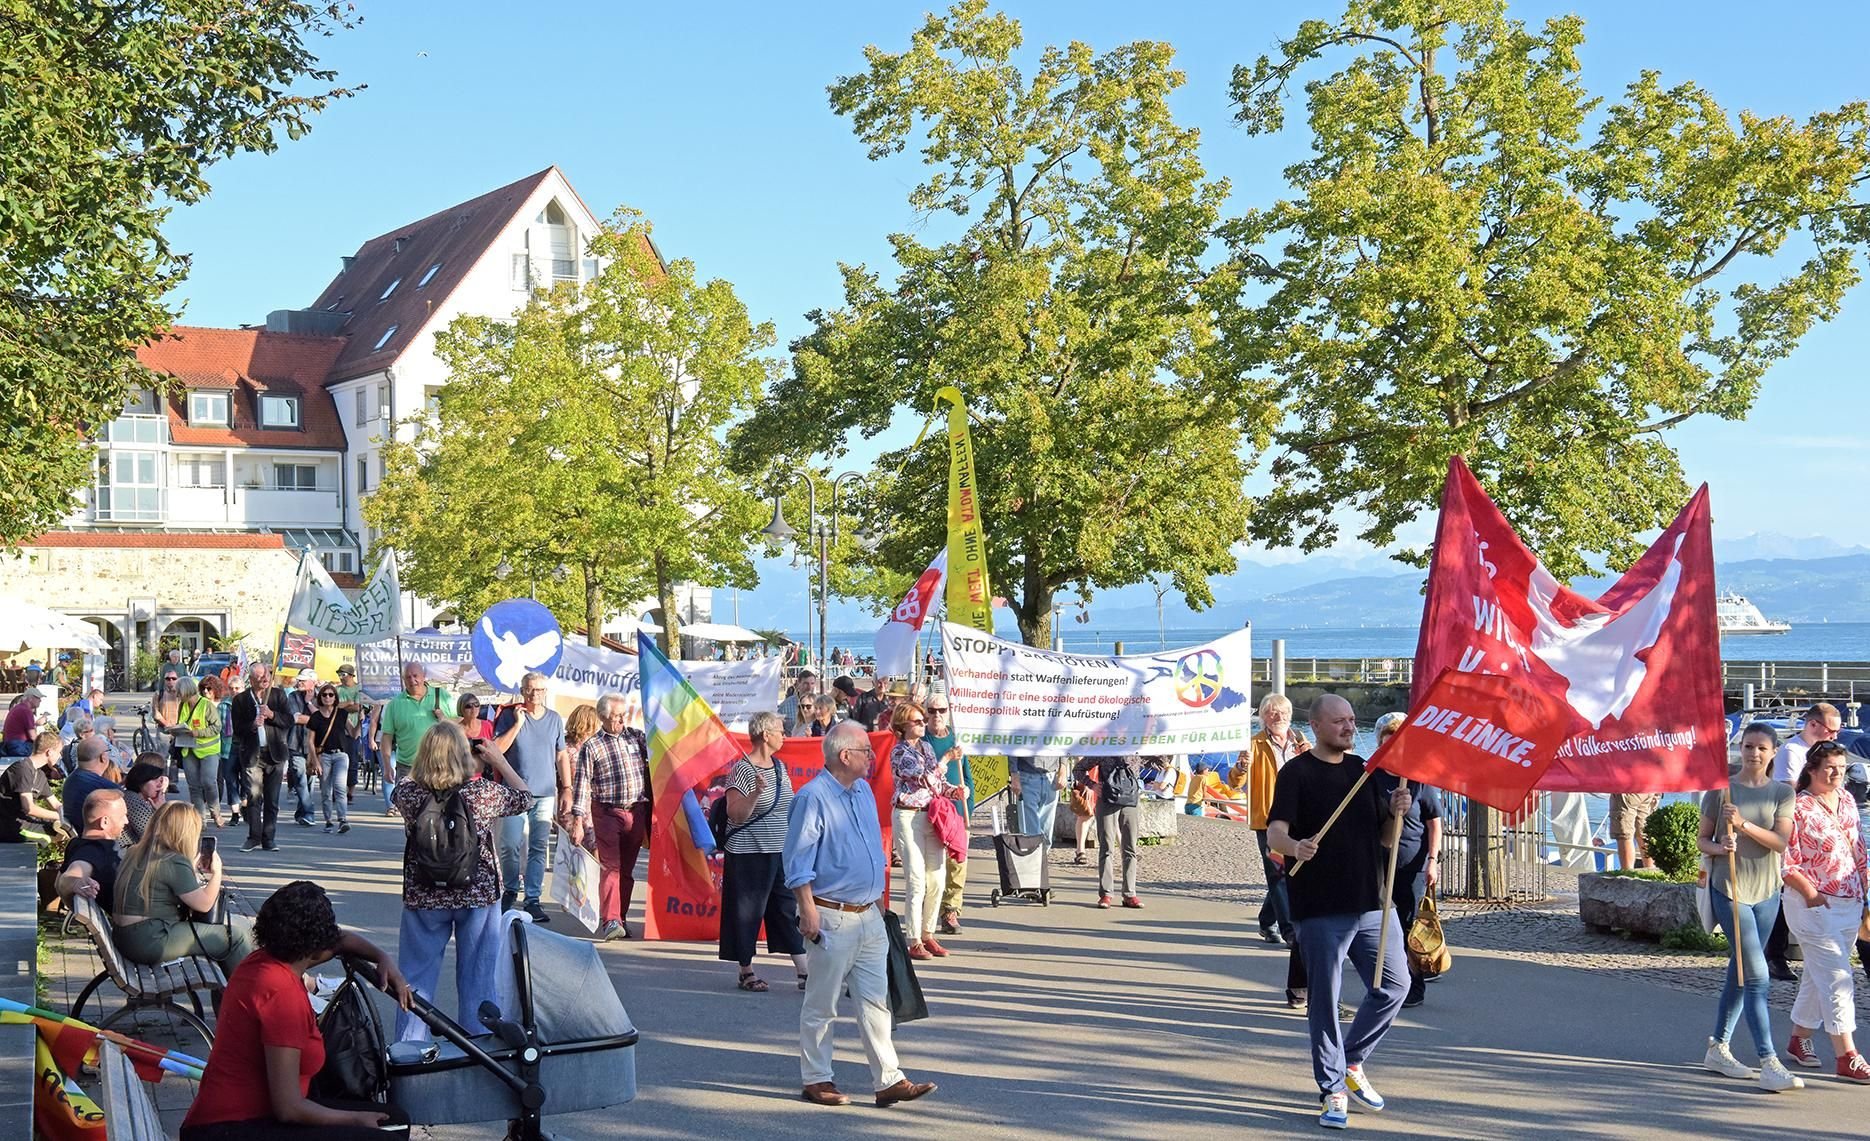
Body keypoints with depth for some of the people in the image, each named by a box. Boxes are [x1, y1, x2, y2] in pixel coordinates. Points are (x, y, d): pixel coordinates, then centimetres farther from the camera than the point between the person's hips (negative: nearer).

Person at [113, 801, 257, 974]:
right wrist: (217, 872, 2)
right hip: (150, 943, -10)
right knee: (236, 933, -5)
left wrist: (193, 867, 23)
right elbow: (204, 904, -11)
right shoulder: (175, 862, -17)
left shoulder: (137, 853, 10)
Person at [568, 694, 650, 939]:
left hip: (637, 812, 4)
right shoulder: (591, 747, -2)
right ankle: (610, 921, -17)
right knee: (610, 867, -11)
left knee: (627, 869, 8)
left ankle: (620, 918, 16)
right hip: (607, 813, -4)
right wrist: (578, 821, -11)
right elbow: (582, 784, -5)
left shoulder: (637, 737, 10)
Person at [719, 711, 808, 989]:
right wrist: (756, 792, -30)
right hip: (749, 854, -7)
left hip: (781, 852, 7)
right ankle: (746, 973, 14)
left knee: (791, 909, 5)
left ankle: (804, 973, 7)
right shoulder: (742, 770, -12)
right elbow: (736, 814, -18)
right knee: (748, 913, 2)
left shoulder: (780, 766, 11)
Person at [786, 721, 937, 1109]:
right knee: (821, 1004, 4)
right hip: (831, 917, -7)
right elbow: (798, 860, -14)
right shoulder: (813, 797, -13)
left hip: (869, 916, 8)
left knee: (875, 1002, 7)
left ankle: (888, 1080, 8)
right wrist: (808, 910, -18)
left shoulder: (864, 791, 12)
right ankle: (816, 1080, 14)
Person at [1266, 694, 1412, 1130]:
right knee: (1324, 999, -1)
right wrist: (1296, 847, -38)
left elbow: (1384, 837, 17)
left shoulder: (1362, 770, 13)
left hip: (1372, 901, 6)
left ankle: (1352, 1062, 27)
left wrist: (1395, 812, -4)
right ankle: (1333, 1091, 9)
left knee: (1395, 985, 9)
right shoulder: (1297, 773, -5)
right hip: (1321, 907, -6)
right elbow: (1275, 833, -16)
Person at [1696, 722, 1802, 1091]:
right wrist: (1718, 847, -18)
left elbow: (1781, 841, -8)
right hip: (1729, 888, -4)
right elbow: (1702, 839, 4)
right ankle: (1769, 1064, -15)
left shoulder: (1782, 793, 4)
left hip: (1766, 891, 4)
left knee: (1741, 972, 13)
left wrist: (1744, 825, -22)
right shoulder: (1720, 789, -1)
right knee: (1757, 977, -12)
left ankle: (1719, 1047, 27)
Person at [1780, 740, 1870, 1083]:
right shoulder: (1798, 807, -13)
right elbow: (1785, 861, -13)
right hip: (1813, 905, -7)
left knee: (1818, 974, 15)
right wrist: (1811, 893, -17)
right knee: (1836, 978, -9)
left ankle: (1800, 1039, 28)